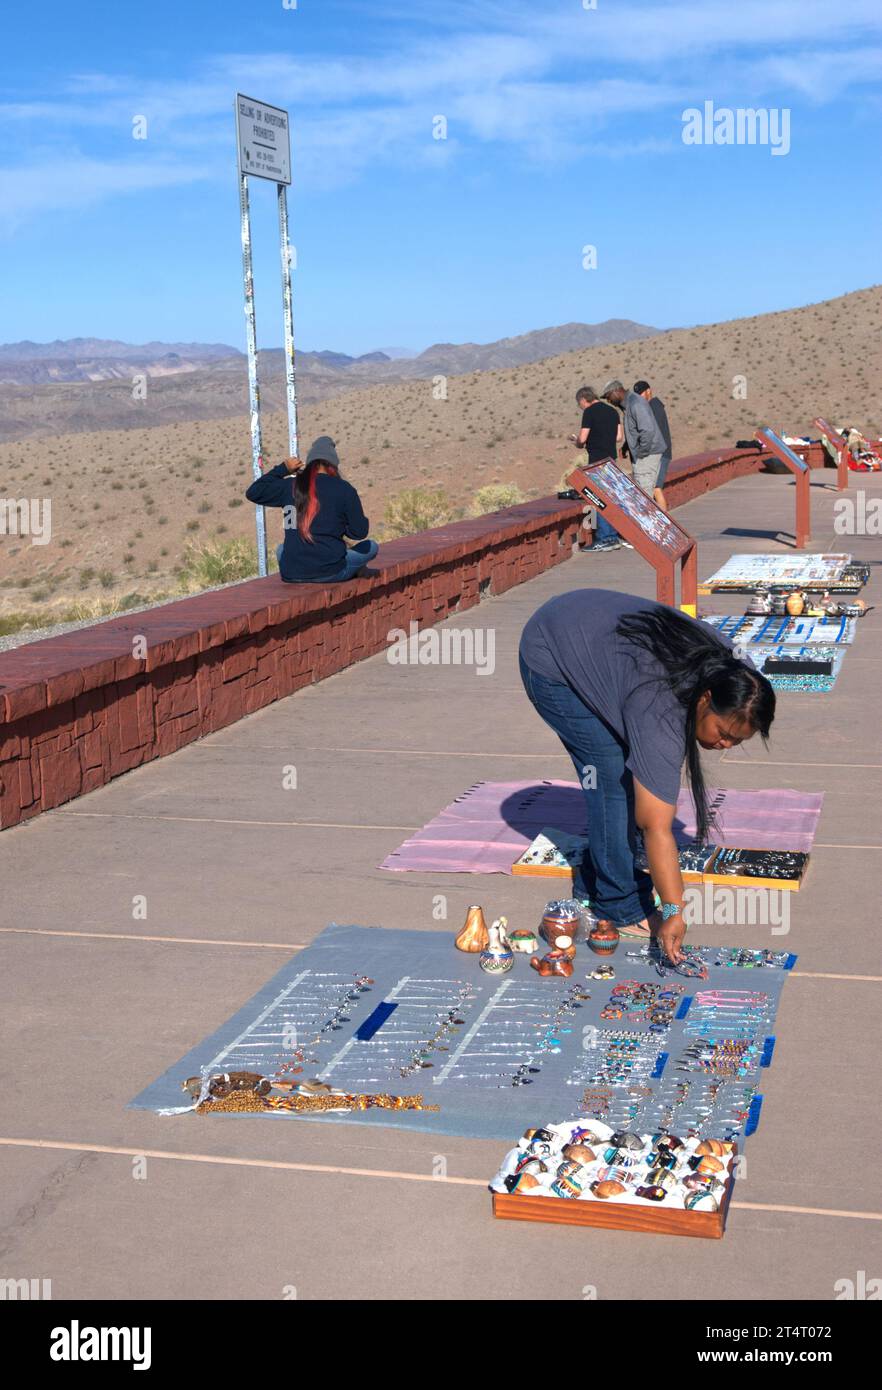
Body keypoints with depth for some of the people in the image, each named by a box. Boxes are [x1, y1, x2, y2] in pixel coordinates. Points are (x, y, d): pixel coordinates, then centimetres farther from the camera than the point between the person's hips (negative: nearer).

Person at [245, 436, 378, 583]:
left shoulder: (289, 486, 3)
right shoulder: (343, 489, -4)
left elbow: (253, 492, 17)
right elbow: (360, 532, 0)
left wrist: (282, 469, 20)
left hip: (291, 575, 4)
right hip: (330, 574, -4)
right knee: (371, 546, 19)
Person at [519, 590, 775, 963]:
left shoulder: (721, 664, -14)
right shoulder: (661, 714, -36)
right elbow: (656, 828, -35)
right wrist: (673, 912, -34)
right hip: (550, 663, -9)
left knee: (633, 767, 7)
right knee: (614, 774, -14)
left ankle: (594, 878, 20)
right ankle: (617, 904, -3)